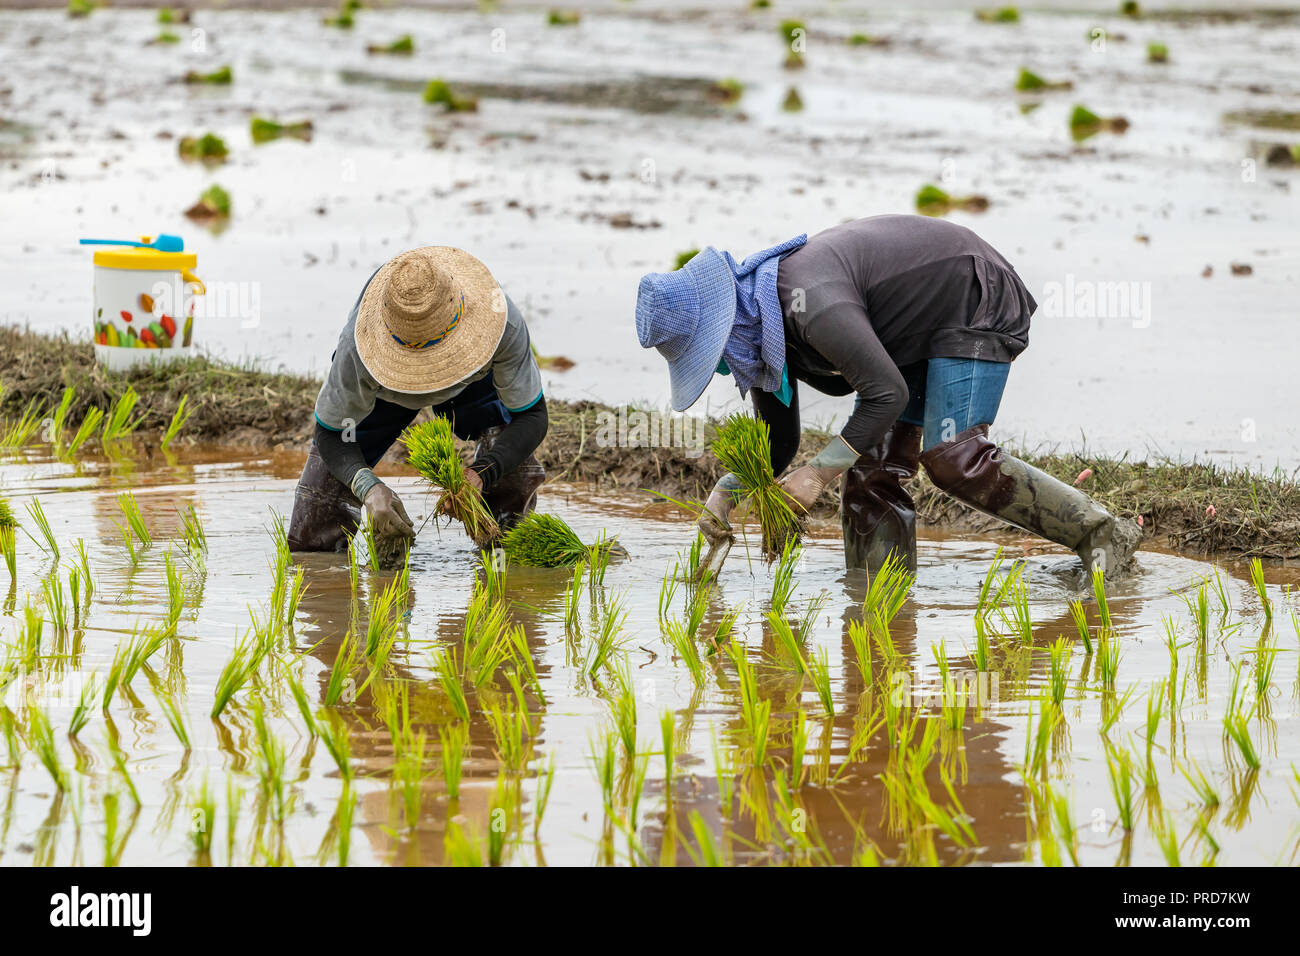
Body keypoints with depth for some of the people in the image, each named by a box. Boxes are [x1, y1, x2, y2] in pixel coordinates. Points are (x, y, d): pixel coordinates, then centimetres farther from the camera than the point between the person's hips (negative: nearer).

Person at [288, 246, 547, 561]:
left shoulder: (504, 325, -42)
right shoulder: (357, 352, -43)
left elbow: (531, 417, -31)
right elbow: (330, 434, -28)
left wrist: (478, 475, -48)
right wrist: (369, 488, -48)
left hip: (472, 384, 1)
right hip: (384, 389, -1)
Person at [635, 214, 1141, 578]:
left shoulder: (810, 303, -35)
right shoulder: (759, 328, -3)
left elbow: (887, 394, -33)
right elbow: (775, 442, 7)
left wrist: (819, 472, -28)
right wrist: (725, 491, -10)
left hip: (978, 305, -10)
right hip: (914, 332, 10)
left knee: (952, 458, -21)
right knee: (873, 467, 0)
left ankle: (1103, 536, -18)